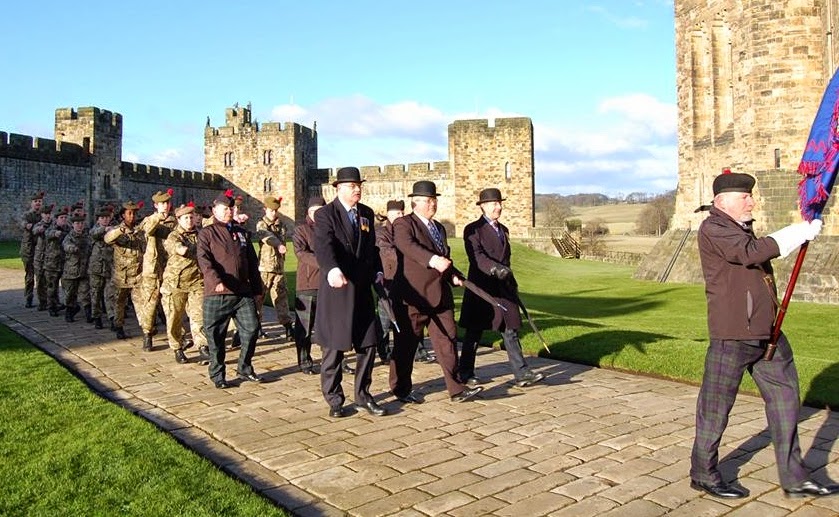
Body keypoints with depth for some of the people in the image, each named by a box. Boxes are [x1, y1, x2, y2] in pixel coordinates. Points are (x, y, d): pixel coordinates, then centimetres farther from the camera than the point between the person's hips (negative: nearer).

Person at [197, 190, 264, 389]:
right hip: (217, 294, -4)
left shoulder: (243, 233, 17)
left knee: (252, 328, 0)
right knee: (216, 336, 2)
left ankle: (244, 368, 18)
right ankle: (217, 375, 17)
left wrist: (257, 288, 16)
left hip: (243, 292, 4)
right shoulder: (207, 233, 2)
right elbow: (204, 259, -13)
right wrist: (215, 280, -29)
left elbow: (252, 262, 19)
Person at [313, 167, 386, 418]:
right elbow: (323, 246, -27)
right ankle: (334, 399, 19)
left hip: (362, 289, 6)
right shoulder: (325, 214, -9)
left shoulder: (367, 213, 11)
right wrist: (333, 270, -45)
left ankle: (362, 395, 23)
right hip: (336, 289, -5)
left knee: (368, 344, 8)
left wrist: (377, 271, 5)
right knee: (334, 347, 4)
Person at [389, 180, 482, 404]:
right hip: (413, 295, -7)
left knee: (447, 339, 4)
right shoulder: (403, 224, -7)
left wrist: (453, 275, 8)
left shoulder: (439, 228, 19)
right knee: (406, 344, 5)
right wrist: (432, 260, -44)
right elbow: (408, 246, -28)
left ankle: (456, 389, 10)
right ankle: (401, 390, 19)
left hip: (440, 295, 7)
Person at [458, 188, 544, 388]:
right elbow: (476, 256, -20)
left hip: (504, 288, 6)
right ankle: (466, 374, 18)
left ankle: (522, 374, 1)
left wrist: (513, 284, 20)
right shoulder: (472, 229, -6)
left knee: (511, 331, 2)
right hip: (481, 288, -6)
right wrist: (495, 269, -34)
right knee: (474, 334, 4)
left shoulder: (503, 229, 17)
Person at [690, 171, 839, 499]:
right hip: (732, 335, -10)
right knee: (716, 406, 2)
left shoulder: (742, 228, 19)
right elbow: (751, 252, -25)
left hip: (766, 331, 10)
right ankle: (703, 474, 17)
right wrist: (800, 233, -21)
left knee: (785, 397, 12)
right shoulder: (713, 229, -12)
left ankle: (794, 478, 23)